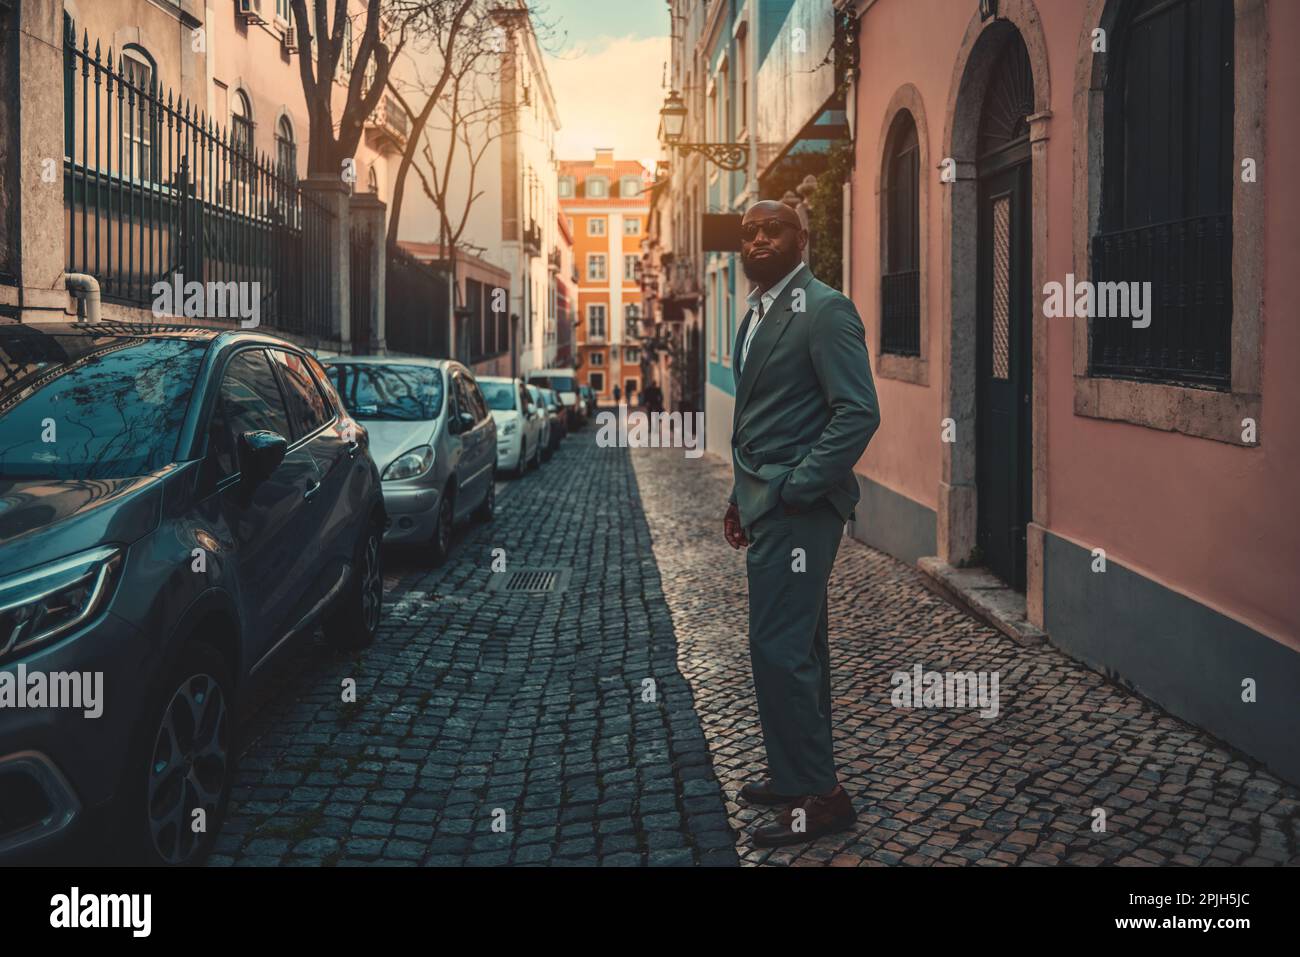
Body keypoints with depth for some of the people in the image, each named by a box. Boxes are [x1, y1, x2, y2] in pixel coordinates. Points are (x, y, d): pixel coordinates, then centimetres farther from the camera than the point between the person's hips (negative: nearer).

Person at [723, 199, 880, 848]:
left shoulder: (824, 311, -11)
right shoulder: (757, 314, 17)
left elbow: (859, 412, -19)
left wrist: (795, 489, -20)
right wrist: (742, 498, 18)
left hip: (797, 509, -9)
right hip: (768, 507, 9)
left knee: (778, 648, -8)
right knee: (798, 646, 16)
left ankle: (817, 796, 3)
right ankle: (800, 775, 28)